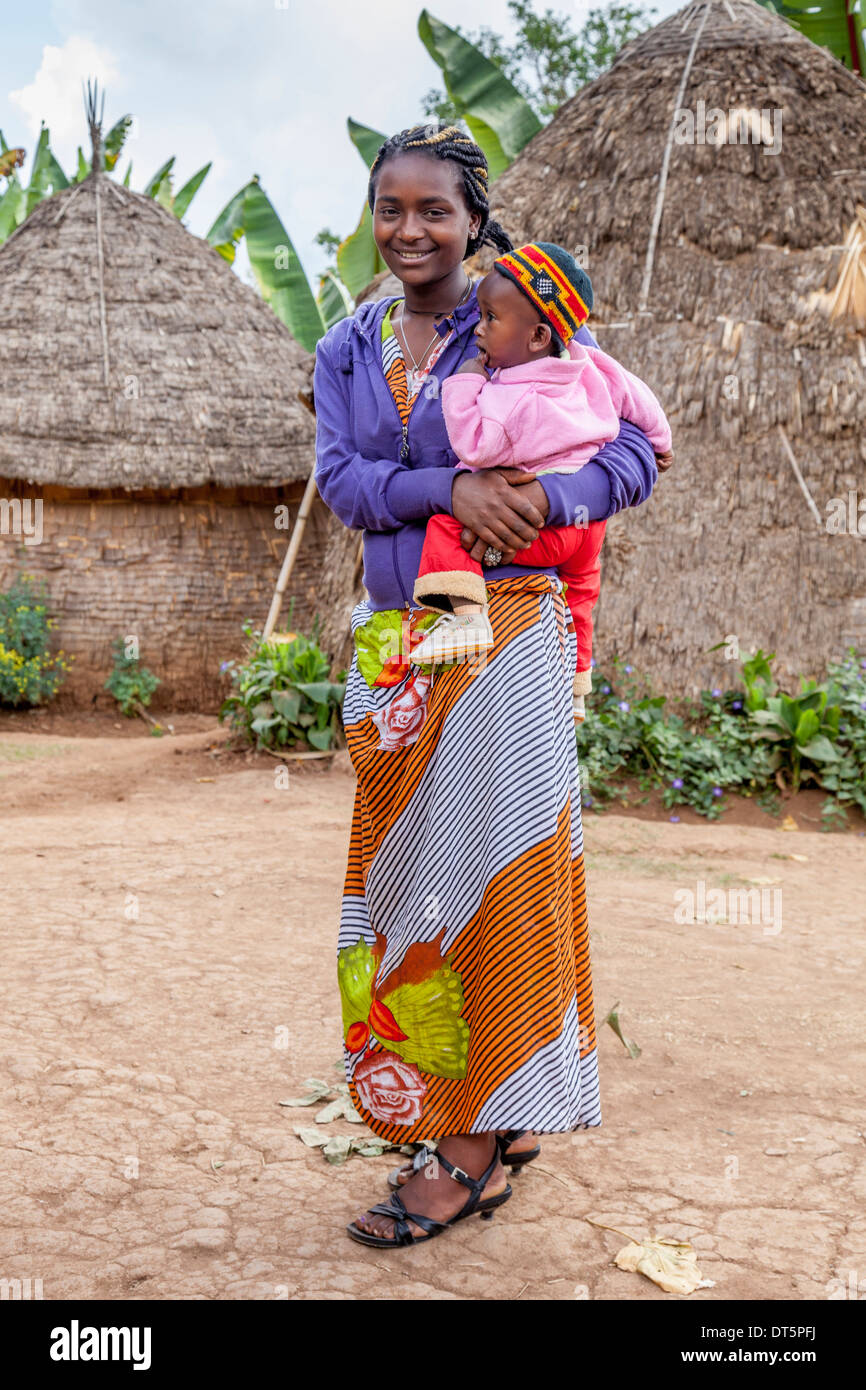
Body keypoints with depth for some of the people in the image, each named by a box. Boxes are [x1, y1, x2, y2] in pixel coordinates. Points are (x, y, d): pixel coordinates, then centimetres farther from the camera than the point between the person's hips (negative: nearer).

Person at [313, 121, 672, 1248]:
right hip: (394, 638, 5)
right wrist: (447, 490, -17)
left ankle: (480, 1140, 7)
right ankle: (480, 1120, 21)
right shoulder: (348, 349, 14)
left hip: (504, 629, -5)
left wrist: (540, 498, -21)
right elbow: (339, 481, 1)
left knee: (494, 864, -4)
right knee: (404, 867, 7)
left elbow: (632, 455, -2)